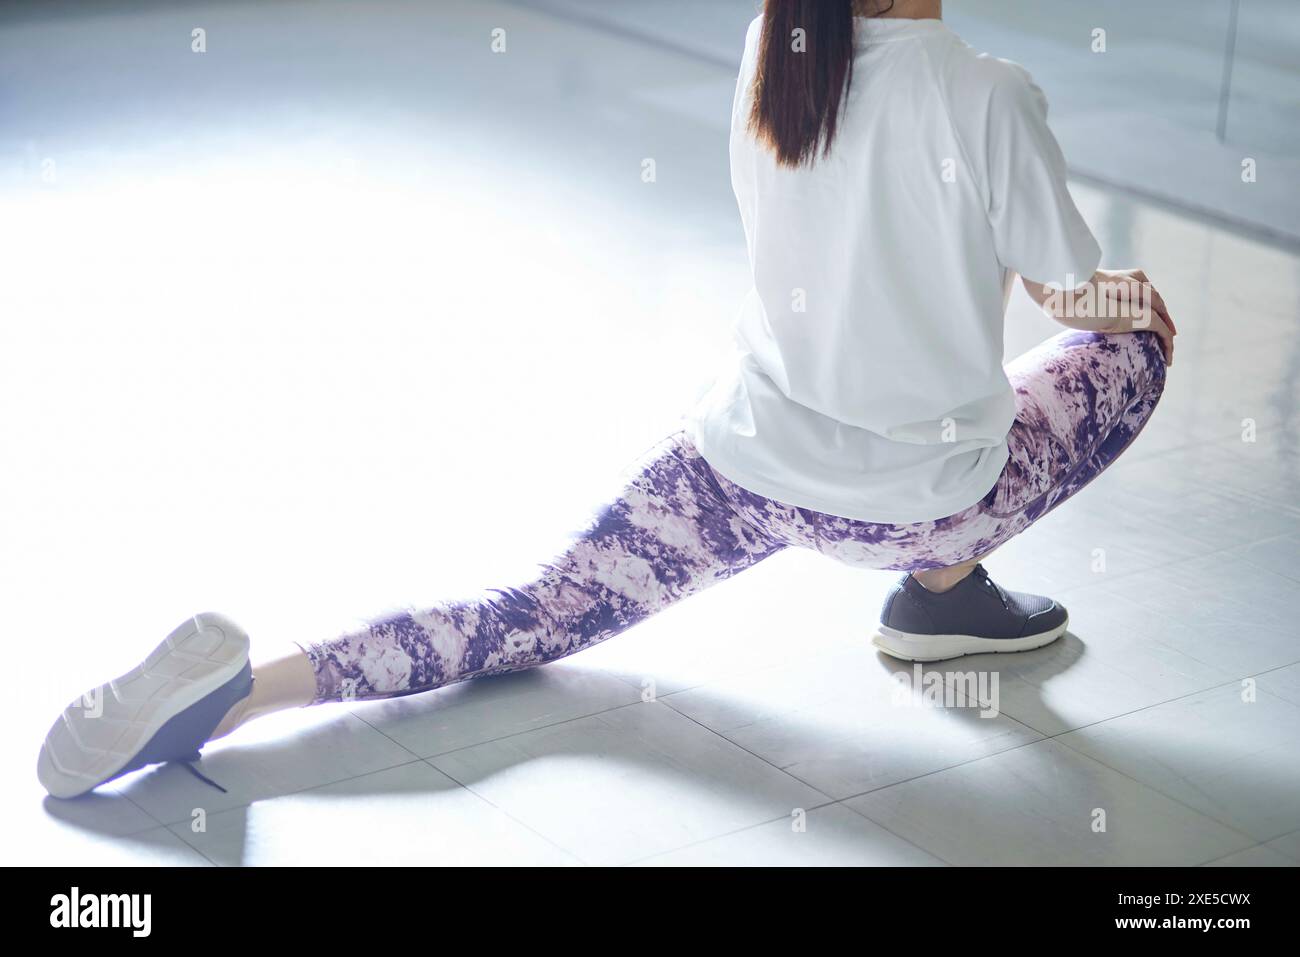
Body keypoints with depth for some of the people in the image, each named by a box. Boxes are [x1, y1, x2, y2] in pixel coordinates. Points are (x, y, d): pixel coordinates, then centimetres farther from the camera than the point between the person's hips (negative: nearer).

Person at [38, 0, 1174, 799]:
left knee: (529, 623, 18)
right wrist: (1116, 291, 21)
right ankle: (943, 587, 13)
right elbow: (1070, 289, -3)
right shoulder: (988, 95, -20)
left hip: (744, 460, 4)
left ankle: (252, 683, -7)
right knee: (1133, 340, 19)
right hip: (914, 501, -3)